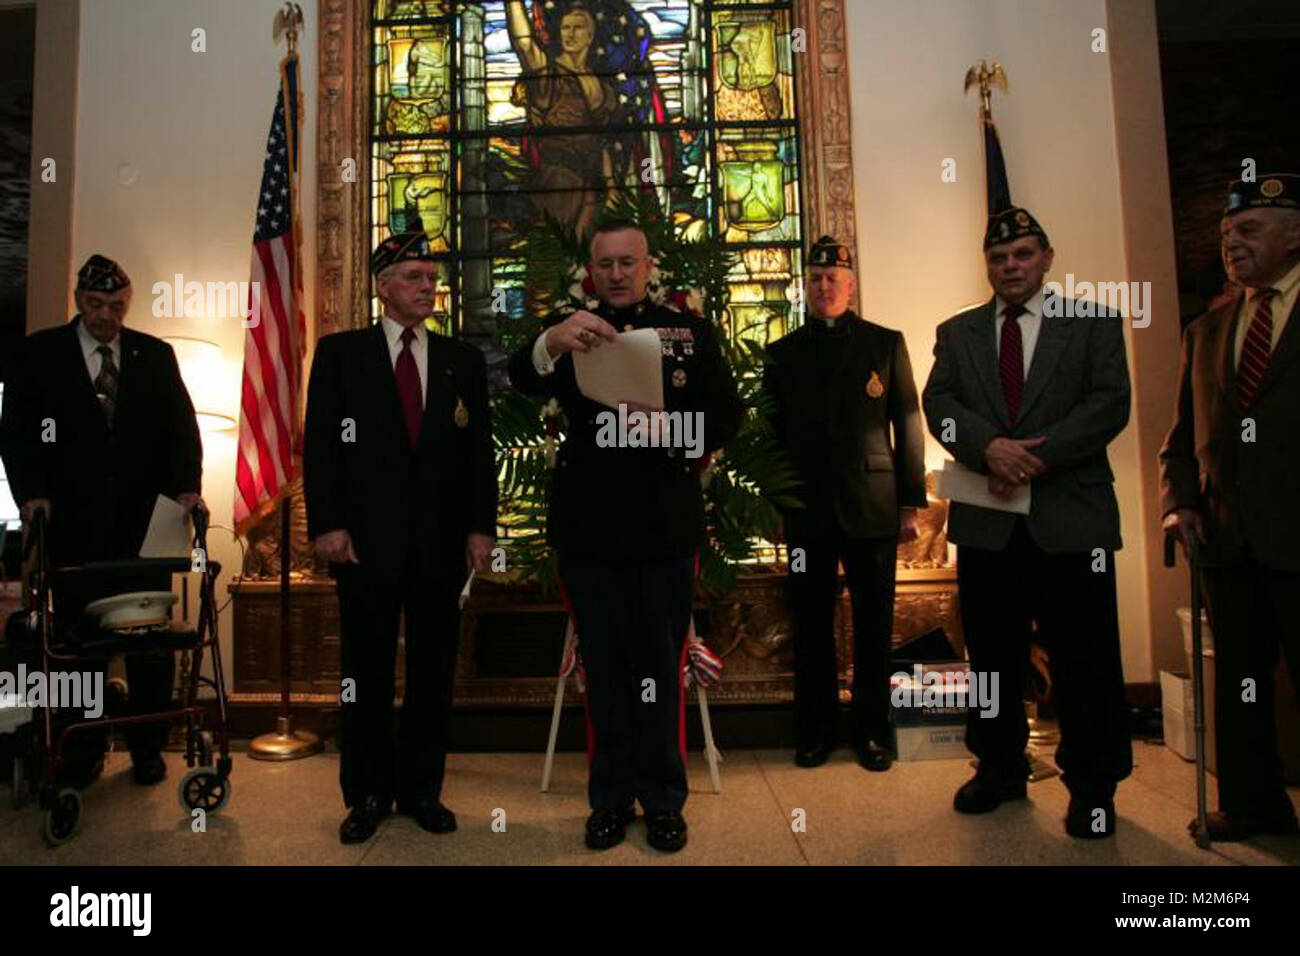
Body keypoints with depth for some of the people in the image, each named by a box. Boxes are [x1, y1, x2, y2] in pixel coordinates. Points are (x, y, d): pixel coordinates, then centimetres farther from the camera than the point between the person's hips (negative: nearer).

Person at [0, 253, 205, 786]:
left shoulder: (155, 355, 9)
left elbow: (181, 425, 5)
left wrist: (187, 486, -10)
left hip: (143, 523, 1)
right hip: (74, 523, 0)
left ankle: (148, 748, 17)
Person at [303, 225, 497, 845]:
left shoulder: (464, 361, 10)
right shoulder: (339, 353, 5)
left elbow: (480, 450, 7)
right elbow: (319, 444, 0)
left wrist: (480, 527, 0)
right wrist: (327, 523, -8)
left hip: (443, 542, 2)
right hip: (366, 539, -1)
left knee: (433, 672, 9)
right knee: (365, 675, 8)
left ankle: (422, 789, 24)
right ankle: (368, 794, 24)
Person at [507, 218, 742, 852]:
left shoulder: (690, 331, 9)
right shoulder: (568, 328, 7)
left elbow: (727, 415, 4)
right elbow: (523, 379, -13)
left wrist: (672, 431, -16)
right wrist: (552, 341, -35)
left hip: (665, 525, 0)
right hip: (587, 525, 0)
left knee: (661, 667, 9)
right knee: (604, 667, 11)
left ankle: (663, 800, 25)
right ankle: (611, 798, 26)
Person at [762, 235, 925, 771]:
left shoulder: (885, 343, 9)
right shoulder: (782, 353, 12)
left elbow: (908, 424, 6)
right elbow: (773, 431, 10)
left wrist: (912, 500, 0)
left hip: (873, 505, 0)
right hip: (807, 510, 1)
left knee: (874, 625, 6)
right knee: (811, 625, 6)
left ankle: (872, 731, 20)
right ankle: (815, 730, 19)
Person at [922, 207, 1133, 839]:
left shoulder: (1093, 323, 8)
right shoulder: (957, 333, 13)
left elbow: (1109, 404, -4)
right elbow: (938, 404, -1)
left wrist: (1036, 457, -15)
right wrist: (990, 447, -19)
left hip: (1071, 518, -2)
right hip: (986, 520, 2)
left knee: (1084, 658, 4)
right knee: (992, 655, 11)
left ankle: (1091, 786, 22)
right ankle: (999, 769, 28)